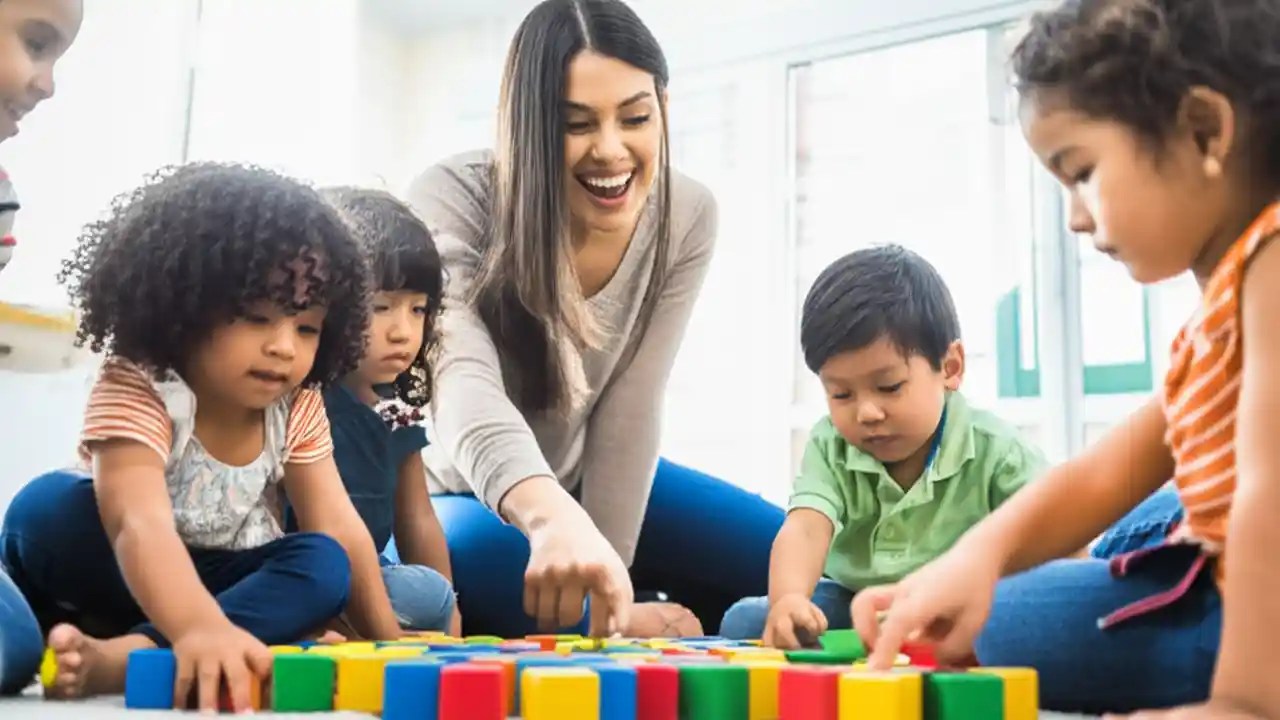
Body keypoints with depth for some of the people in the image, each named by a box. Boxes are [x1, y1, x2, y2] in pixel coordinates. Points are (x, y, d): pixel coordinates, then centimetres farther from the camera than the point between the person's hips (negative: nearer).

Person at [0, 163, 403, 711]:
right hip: (121, 576, -4)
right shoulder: (135, 390, -28)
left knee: (323, 565, -28)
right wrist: (200, 626, -63)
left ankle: (120, 657, -41)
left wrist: (387, 640, -18)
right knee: (48, 507, -31)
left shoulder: (297, 407, -10)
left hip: (223, 579, 4)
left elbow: (340, 530, -9)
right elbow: (140, 525, -45)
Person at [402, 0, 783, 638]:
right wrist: (552, 517, -65)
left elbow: (629, 412, -16)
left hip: (587, 481, 4)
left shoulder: (686, 216, -16)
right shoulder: (451, 204, -28)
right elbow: (466, 391, -46)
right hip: (454, 491, -3)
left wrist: (607, 580, -20)